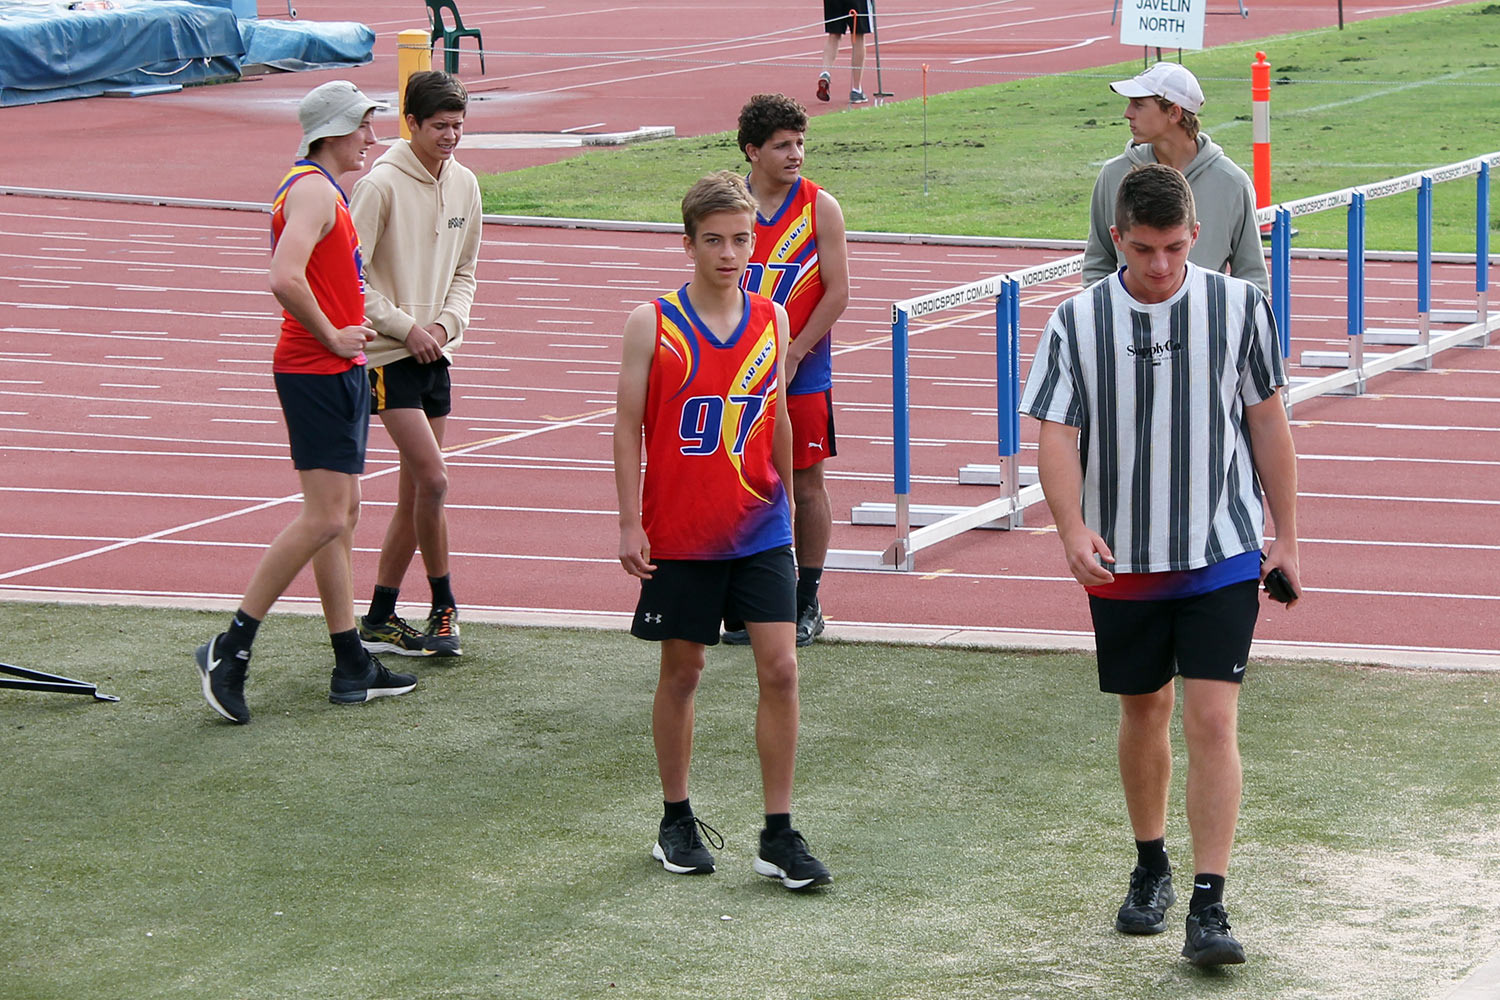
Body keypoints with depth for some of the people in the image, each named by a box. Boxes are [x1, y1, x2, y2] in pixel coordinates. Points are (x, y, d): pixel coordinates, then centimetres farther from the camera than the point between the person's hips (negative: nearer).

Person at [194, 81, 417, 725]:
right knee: (324, 519, -14)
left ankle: (351, 667, 15)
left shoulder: (322, 188, 18)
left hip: (338, 370, 11)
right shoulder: (314, 191, -15)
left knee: (342, 514, 11)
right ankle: (230, 650, -11)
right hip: (318, 374, -11)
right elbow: (285, 279, -28)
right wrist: (333, 338, -18)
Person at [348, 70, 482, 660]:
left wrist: (447, 323, -1)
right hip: (388, 354, -7)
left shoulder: (464, 184, 8)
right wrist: (405, 326, -14)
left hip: (435, 353, 7)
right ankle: (444, 608, 0)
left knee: (414, 491, 8)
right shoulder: (381, 184, -13)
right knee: (434, 479, -14)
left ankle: (380, 620, 16)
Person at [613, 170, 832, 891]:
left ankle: (778, 834, 2)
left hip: (760, 531, 2)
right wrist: (630, 522, -7)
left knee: (780, 669, -5)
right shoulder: (652, 324, -7)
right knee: (681, 672, 8)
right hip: (679, 535, -2)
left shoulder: (772, 321, 3)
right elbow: (629, 425, -4)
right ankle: (676, 821, 24)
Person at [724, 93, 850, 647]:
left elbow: (836, 293, -7)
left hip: (804, 374, -2)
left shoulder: (820, 207, -5)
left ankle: (806, 602, 14)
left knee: (806, 486, 4)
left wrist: (790, 356, -12)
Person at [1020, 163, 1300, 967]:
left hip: (1223, 552, -2)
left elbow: (1267, 421, 5)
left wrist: (1284, 535, 7)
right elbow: (1056, 434, -7)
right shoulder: (1078, 322, -4)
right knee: (1144, 712, 15)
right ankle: (1151, 869, 37)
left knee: (1212, 719, -11)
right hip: (1122, 560, 2)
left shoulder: (1239, 308, -4)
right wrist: (1073, 529, -23)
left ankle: (1209, 906, -10)